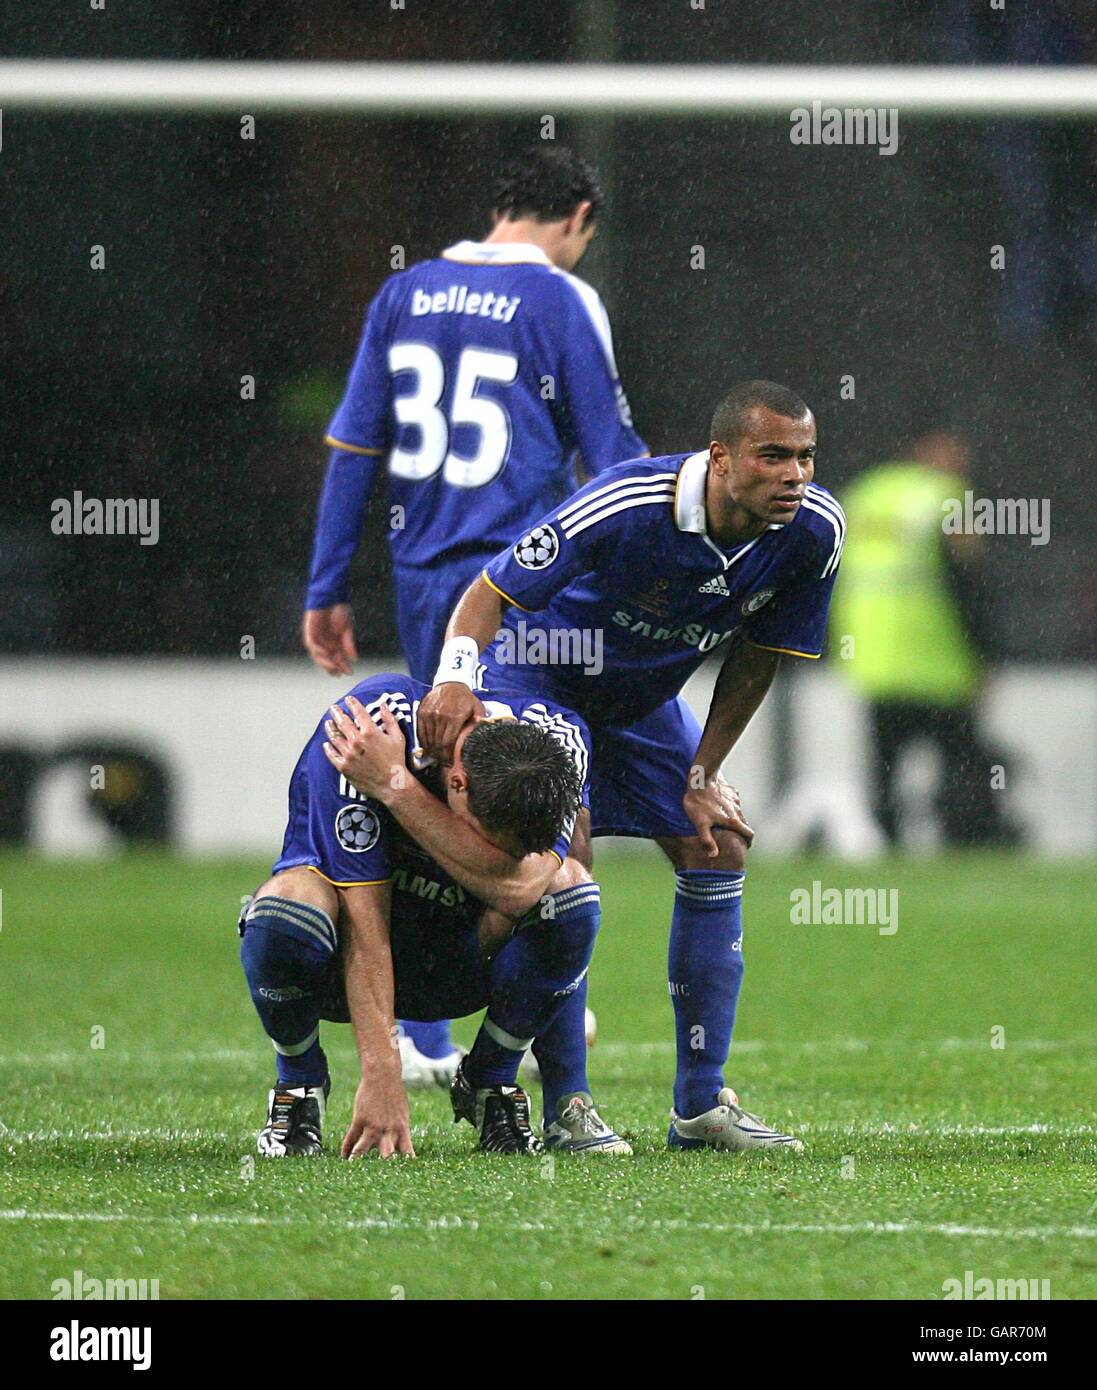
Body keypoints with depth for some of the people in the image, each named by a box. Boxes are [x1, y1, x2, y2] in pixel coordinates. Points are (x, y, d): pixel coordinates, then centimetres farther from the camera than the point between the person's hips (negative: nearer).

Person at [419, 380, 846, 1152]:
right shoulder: (625, 505, -37)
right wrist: (455, 676, -48)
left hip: (645, 700, 6)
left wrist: (702, 777, -5)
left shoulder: (815, 530, -20)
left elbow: (758, 656, -5)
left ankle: (702, 1103, 6)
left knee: (718, 843, -1)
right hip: (538, 675, -6)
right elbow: (493, 590, -30)